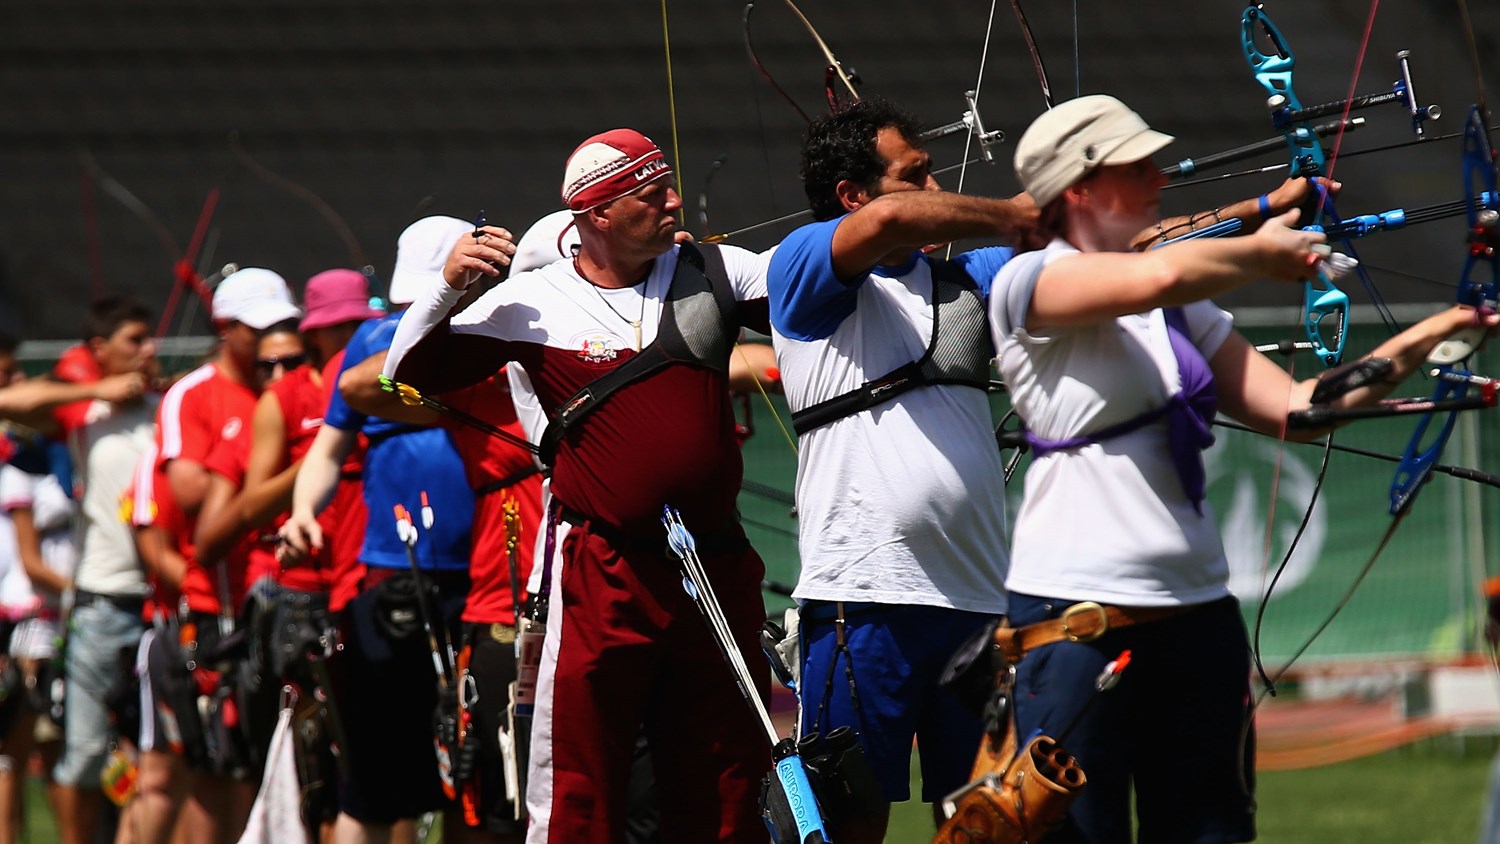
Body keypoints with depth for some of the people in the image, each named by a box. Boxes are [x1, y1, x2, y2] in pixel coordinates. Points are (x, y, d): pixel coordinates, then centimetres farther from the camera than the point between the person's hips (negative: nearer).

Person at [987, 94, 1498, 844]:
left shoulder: (1182, 311, 16)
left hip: (1195, 610, 7)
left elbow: (1294, 408, 13)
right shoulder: (1029, 283, -6)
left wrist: (1429, 337, 8)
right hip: (1076, 612, -7)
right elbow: (1156, 277, -25)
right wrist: (1265, 252, -6)